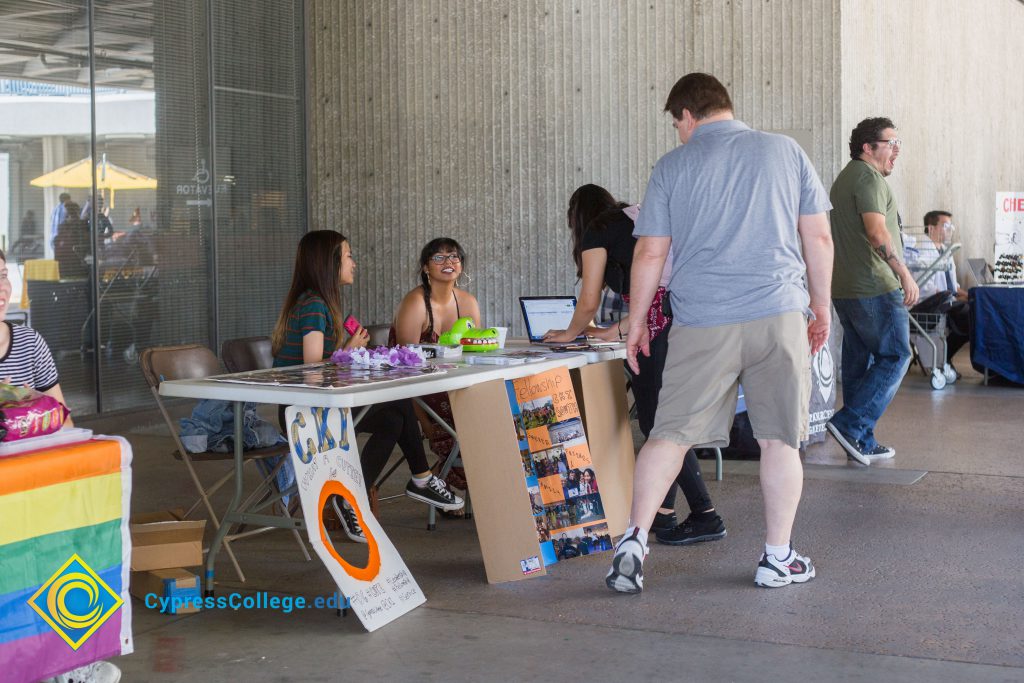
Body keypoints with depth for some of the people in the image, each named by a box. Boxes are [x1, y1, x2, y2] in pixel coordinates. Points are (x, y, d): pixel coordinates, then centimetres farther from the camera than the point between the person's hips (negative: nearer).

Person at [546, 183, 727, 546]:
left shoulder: (597, 233, 8)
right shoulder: (635, 224, 31)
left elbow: (589, 301, 9)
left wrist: (571, 334, 27)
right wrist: (613, 332, 37)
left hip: (664, 327, -8)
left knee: (659, 422, -2)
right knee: (657, 420, 15)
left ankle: (705, 516, -2)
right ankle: (661, 513, 20)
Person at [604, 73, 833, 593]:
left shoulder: (673, 165, 6)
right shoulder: (785, 151, 9)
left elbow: (649, 253, 4)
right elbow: (818, 239, 8)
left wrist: (636, 320, 13)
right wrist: (820, 307, 18)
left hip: (703, 323, 0)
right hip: (779, 315, 1)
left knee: (671, 433, 6)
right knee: (779, 439, 7)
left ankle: (634, 540, -2)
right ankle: (778, 559, 13)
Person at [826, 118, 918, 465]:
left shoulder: (844, 178, 21)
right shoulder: (869, 176, -11)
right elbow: (877, 232, -23)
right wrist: (905, 274, -22)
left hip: (844, 288, 10)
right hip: (876, 288, -10)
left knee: (858, 362, 11)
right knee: (895, 356, -3)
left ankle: (862, 443, 14)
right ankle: (850, 423, -10)